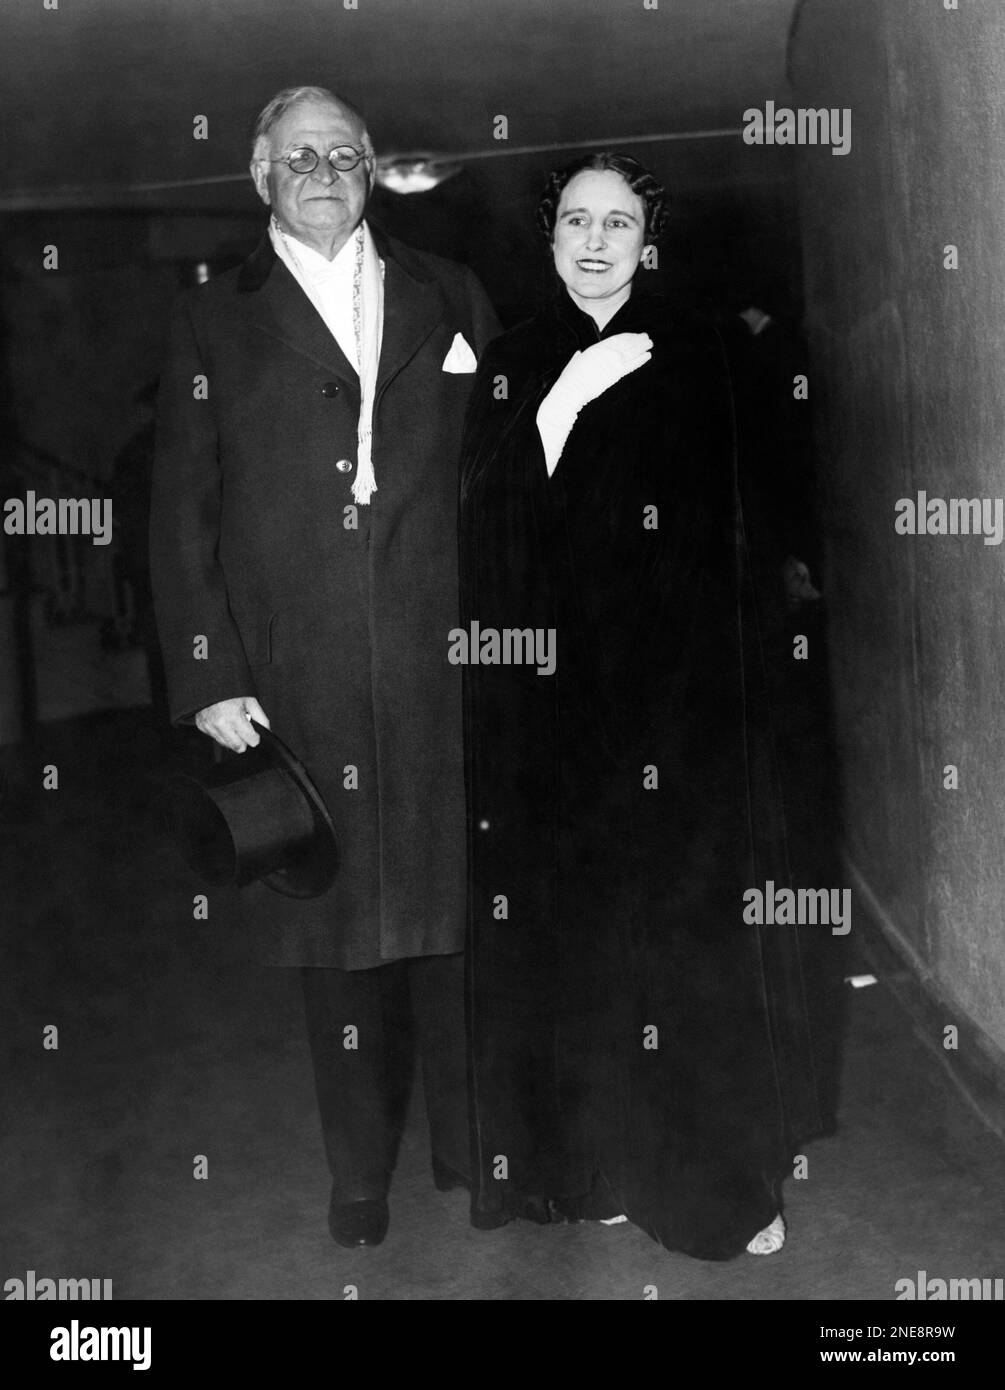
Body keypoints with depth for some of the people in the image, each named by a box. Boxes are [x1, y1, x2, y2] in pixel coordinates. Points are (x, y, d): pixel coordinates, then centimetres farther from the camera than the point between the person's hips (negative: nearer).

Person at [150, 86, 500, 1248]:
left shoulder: (447, 298, 12)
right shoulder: (213, 322, 8)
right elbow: (180, 516, 3)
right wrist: (207, 678, -4)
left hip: (445, 671, 1)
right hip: (299, 689, -1)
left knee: (455, 918, 7)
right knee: (336, 938, 7)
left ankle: (472, 1148, 26)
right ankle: (359, 1174, 24)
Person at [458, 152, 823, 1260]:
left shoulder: (689, 354, 5)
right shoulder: (511, 367, 7)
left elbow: (725, 531, 2)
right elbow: (486, 533, -4)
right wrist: (561, 405, -15)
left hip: (673, 682, -1)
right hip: (551, 690, 1)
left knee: (686, 918, 1)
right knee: (572, 923, 3)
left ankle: (720, 1169, 15)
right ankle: (593, 1159, 18)